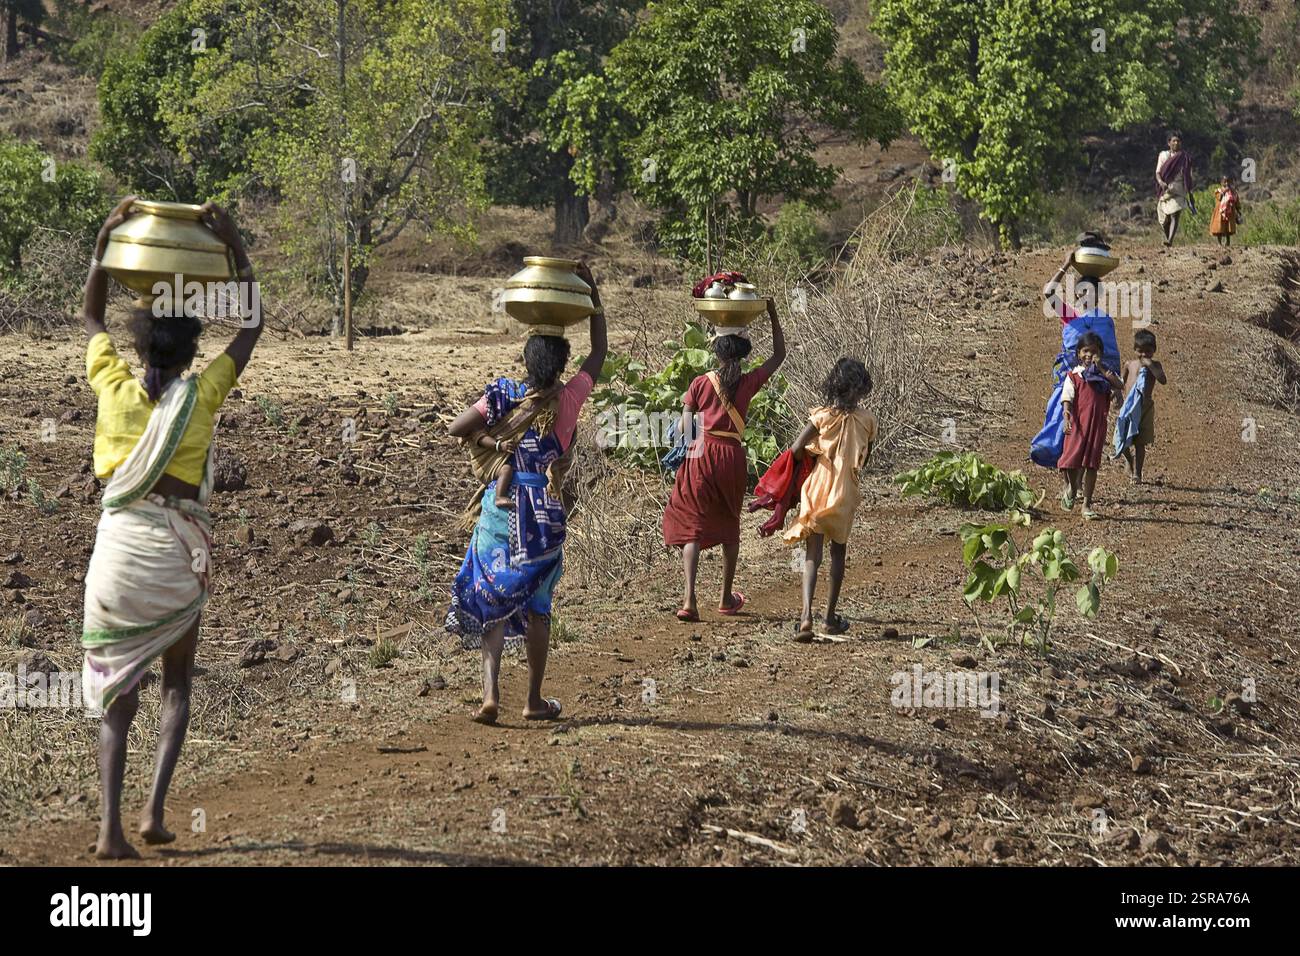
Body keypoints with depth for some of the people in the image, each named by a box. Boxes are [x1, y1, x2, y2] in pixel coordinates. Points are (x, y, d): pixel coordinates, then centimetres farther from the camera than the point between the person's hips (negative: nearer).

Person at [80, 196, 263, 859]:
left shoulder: (115, 387, 1)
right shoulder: (203, 394, -3)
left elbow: (91, 317, 20)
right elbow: (253, 323, 10)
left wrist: (105, 238, 18)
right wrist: (234, 246, 10)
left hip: (118, 544, 1)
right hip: (178, 553, -1)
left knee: (117, 690, 6)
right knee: (176, 682, 17)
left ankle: (111, 827, -7)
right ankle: (154, 807, 0)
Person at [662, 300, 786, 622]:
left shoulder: (700, 383, -2)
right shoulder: (749, 383, 0)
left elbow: (684, 426, -3)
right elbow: (779, 355, 14)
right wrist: (773, 315, 15)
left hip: (701, 455, -1)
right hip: (733, 457, 1)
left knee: (692, 526, -1)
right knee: (729, 525, 20)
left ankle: (689, 599, -19)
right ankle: (726, 598, 29)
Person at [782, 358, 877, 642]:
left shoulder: (823, 416, -9)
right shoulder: (867, 420, -3)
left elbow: (796, 450, -12)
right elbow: (864, 459, 9)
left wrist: (811, 458, 8)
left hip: (818, 487, -2)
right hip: (846, 492, 2)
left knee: (812, 554, -1)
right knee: (838, 553, 16)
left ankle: (807, 615, -17)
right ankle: (831, 616, 23)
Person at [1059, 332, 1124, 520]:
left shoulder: (1104, 373, 10)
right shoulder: (1073, 375, 2)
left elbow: (1120, 385, -8)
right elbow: (1067, 398, -8)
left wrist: (1101, 369, -9)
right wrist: (1067, 416, -24)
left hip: (1098, 424, 2)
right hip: (1078, 423, -2)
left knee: (1092, 464, 4)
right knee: (1071, 459, -11)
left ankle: (1087, 504, 11)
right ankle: (1071, 488, 22)